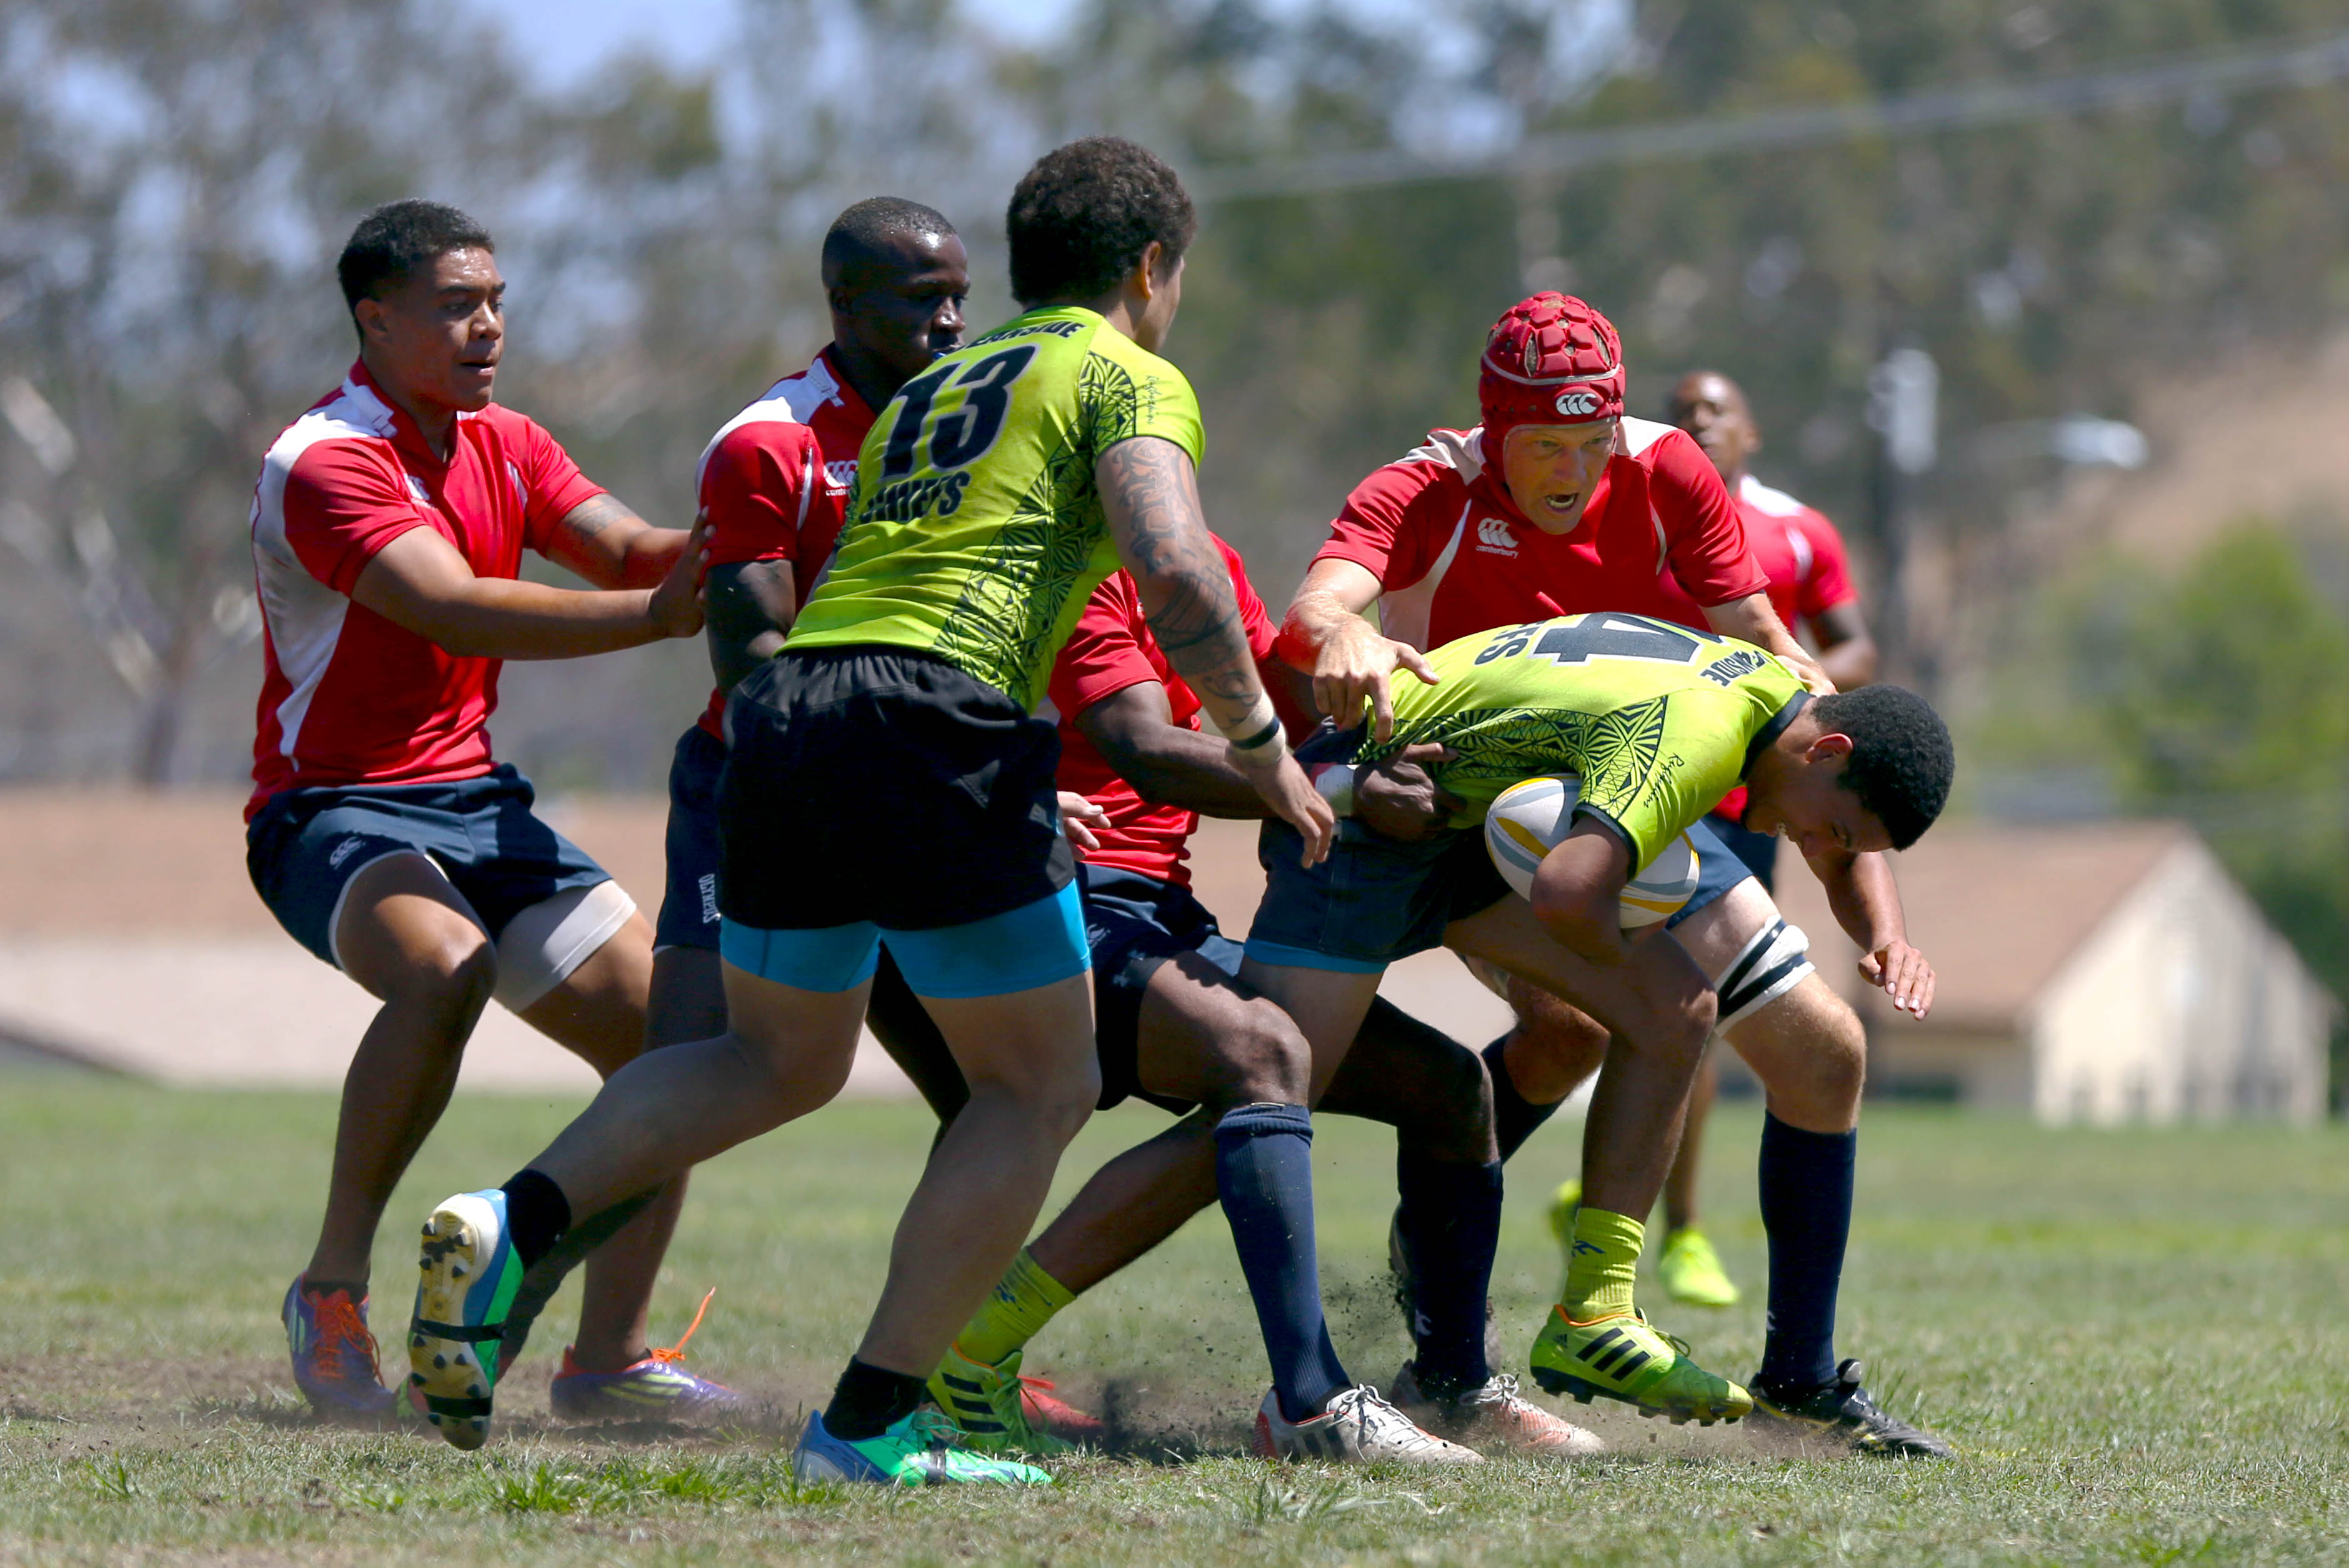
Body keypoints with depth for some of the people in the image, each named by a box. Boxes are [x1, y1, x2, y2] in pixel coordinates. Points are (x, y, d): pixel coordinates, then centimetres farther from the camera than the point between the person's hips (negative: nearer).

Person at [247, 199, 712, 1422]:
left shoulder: (504, 447, 12)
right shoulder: (325, 462, -17)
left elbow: (627, 550, 0)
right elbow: (457, 611, -31)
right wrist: (660, 613, -38)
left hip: (475, 803, 8)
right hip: (333, 808, -8)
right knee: (444, 968, -38)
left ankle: (611, 1359, 10)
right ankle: (332, 1291, -23)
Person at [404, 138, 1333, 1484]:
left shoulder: (926, 390, 29)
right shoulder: (1130, 377, 6)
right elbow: (1174, 570, -11)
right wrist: (1262, 748, 1)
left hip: (780, 713, 7)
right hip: (936, 730, -7)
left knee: (781, 1059, 26)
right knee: (1040, 1087, 7)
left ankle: (518, 1222, 4)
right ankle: (874, 1422, 0)